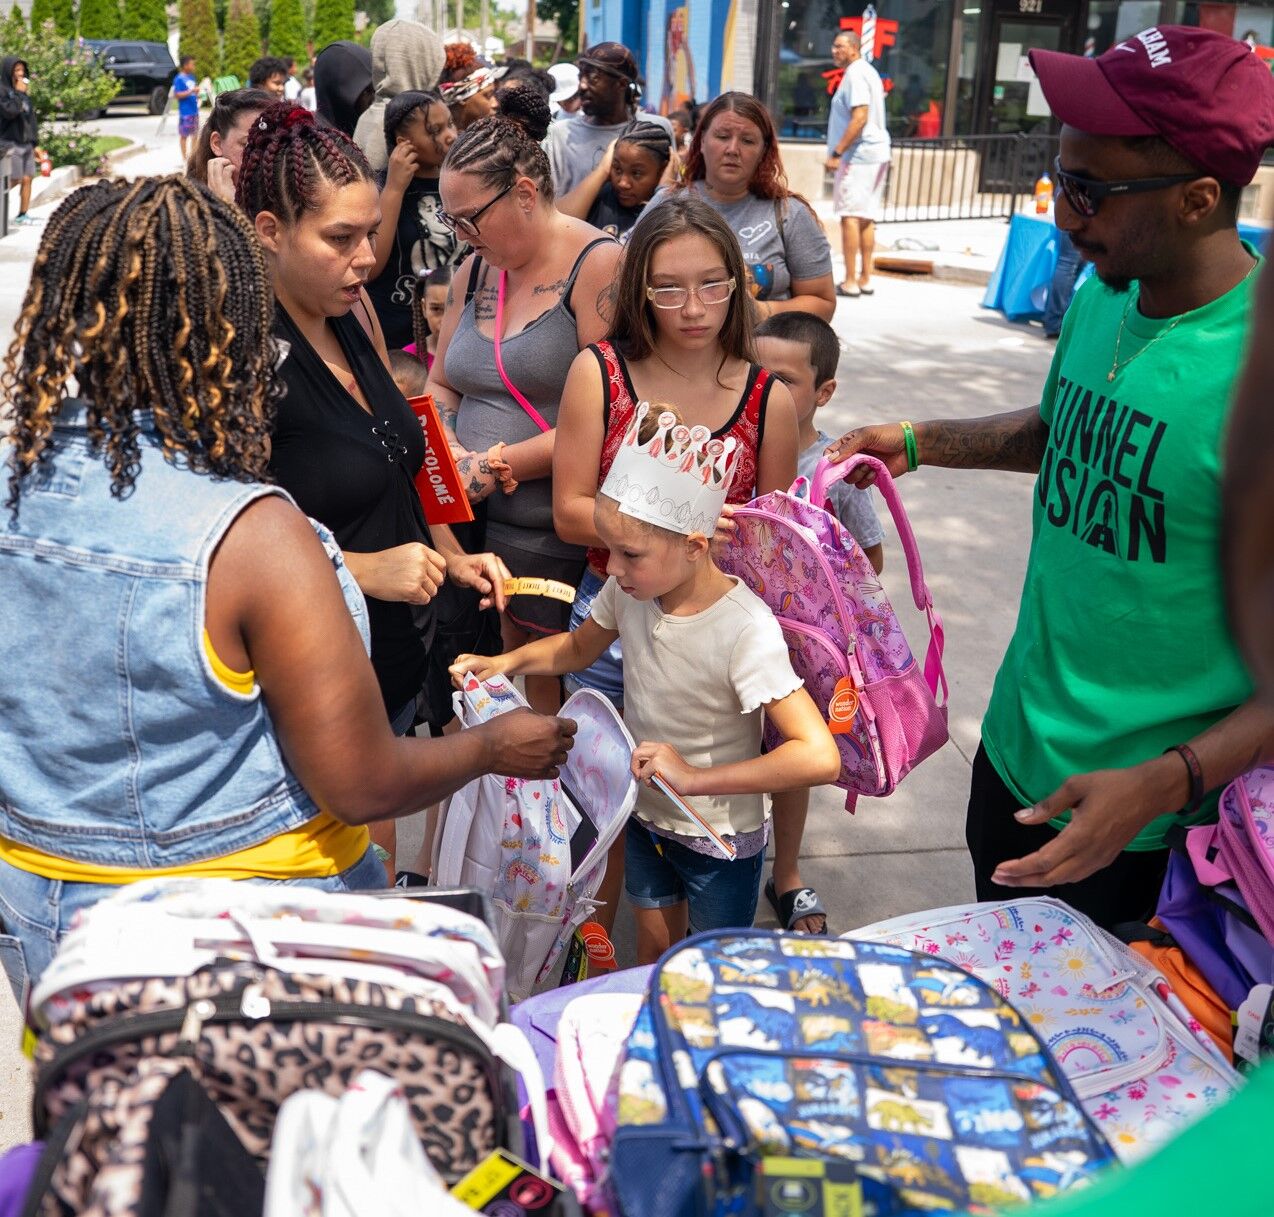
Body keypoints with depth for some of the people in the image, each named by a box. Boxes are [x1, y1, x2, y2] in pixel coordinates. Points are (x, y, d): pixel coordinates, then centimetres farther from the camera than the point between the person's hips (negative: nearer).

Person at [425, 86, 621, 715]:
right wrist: (449, 449, -2)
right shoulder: (474, 270, 14)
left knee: (548, 697, 0)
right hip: (474, 524, 6)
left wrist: (499, 464, -16)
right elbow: (441, 383, 20)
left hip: (556, 538, -6)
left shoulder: (598, 266, -9)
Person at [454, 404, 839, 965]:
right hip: (647, 816, 5)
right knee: (653, 951, 26)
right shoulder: (630, 589, -15)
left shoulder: (745, 631, -34)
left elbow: (819, 757, -39)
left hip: (719, 841, -5)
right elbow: (578, 647, 8)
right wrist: (504, 662, -9)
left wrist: (695, 778, -39)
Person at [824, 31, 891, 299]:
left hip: (858, 156, -10)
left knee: (850, 216, -9)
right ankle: (865, 279, 14)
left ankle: (850, 282, -10)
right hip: (875, 154, 10)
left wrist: (837, 152, -21)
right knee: (866, 217, 11)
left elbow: (859, 118, -21)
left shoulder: (856, 75, -12)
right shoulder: (869, 71, 19)